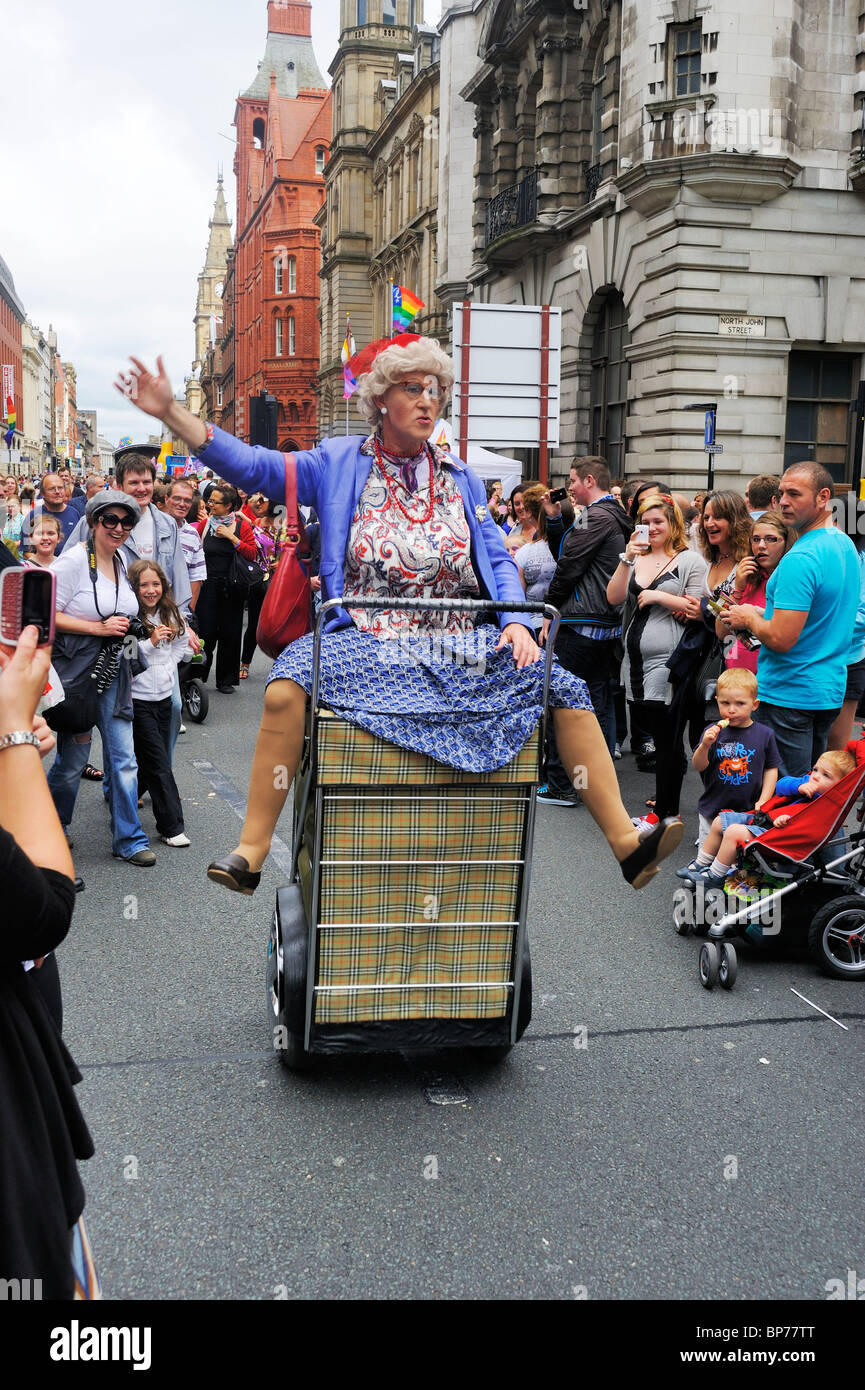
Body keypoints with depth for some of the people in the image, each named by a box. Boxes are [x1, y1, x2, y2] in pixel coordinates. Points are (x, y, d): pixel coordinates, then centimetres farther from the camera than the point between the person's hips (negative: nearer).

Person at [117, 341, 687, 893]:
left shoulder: (461, 478, 16)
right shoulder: (338, 463, 8)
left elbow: (499, 560, 14)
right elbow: (253, 466, -1)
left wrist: (516, 621, -5)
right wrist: (170, 411, -10)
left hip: (460, 643, 3)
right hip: (366, 640, -2)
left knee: (565, 687, -15)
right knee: (289, 683, -31)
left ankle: (626, 842, -8)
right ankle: (252, 850, -22)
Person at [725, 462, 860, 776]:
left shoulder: (800, 559, -22)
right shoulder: (846, 545, 9)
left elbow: (781, 639, -26)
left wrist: (749, 619, -7)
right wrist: (763, 613, 12)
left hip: (788, 696, -10)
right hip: (830, 691, 10)